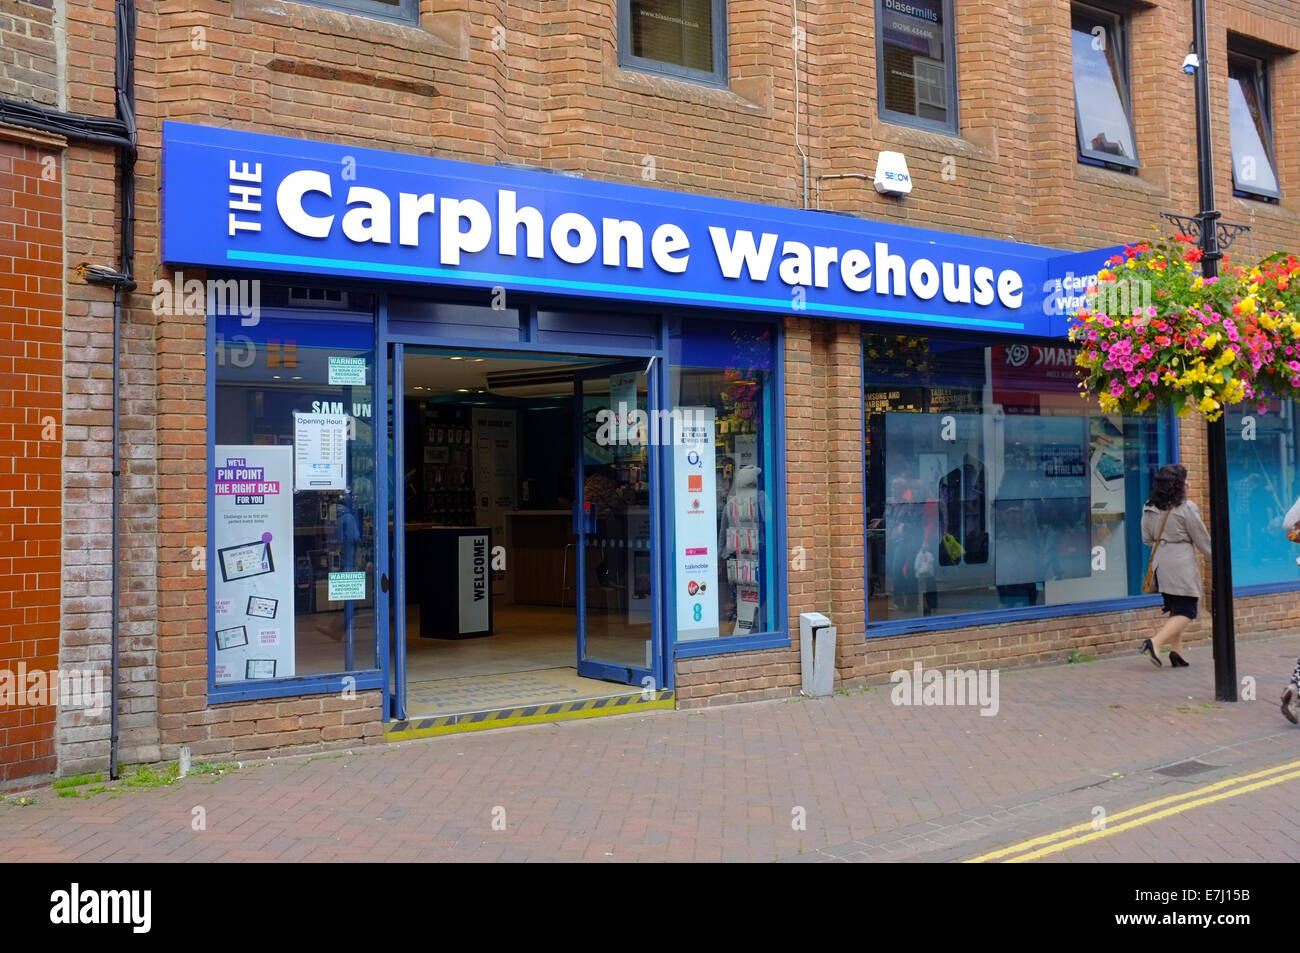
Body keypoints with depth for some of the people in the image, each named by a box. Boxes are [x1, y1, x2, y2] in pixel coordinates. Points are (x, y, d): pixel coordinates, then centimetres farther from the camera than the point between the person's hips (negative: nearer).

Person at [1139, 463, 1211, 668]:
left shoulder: (1149, 509, 6)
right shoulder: (1187, 508, -12)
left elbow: (1147, 538, 13)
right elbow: (1202, 540, -3)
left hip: (1161, 564, 7)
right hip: (1182, 565, -7)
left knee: (1175, 610, 16)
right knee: (1186, 612, -2)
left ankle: (1176, 651, 13)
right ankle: (1155, 642, -18)